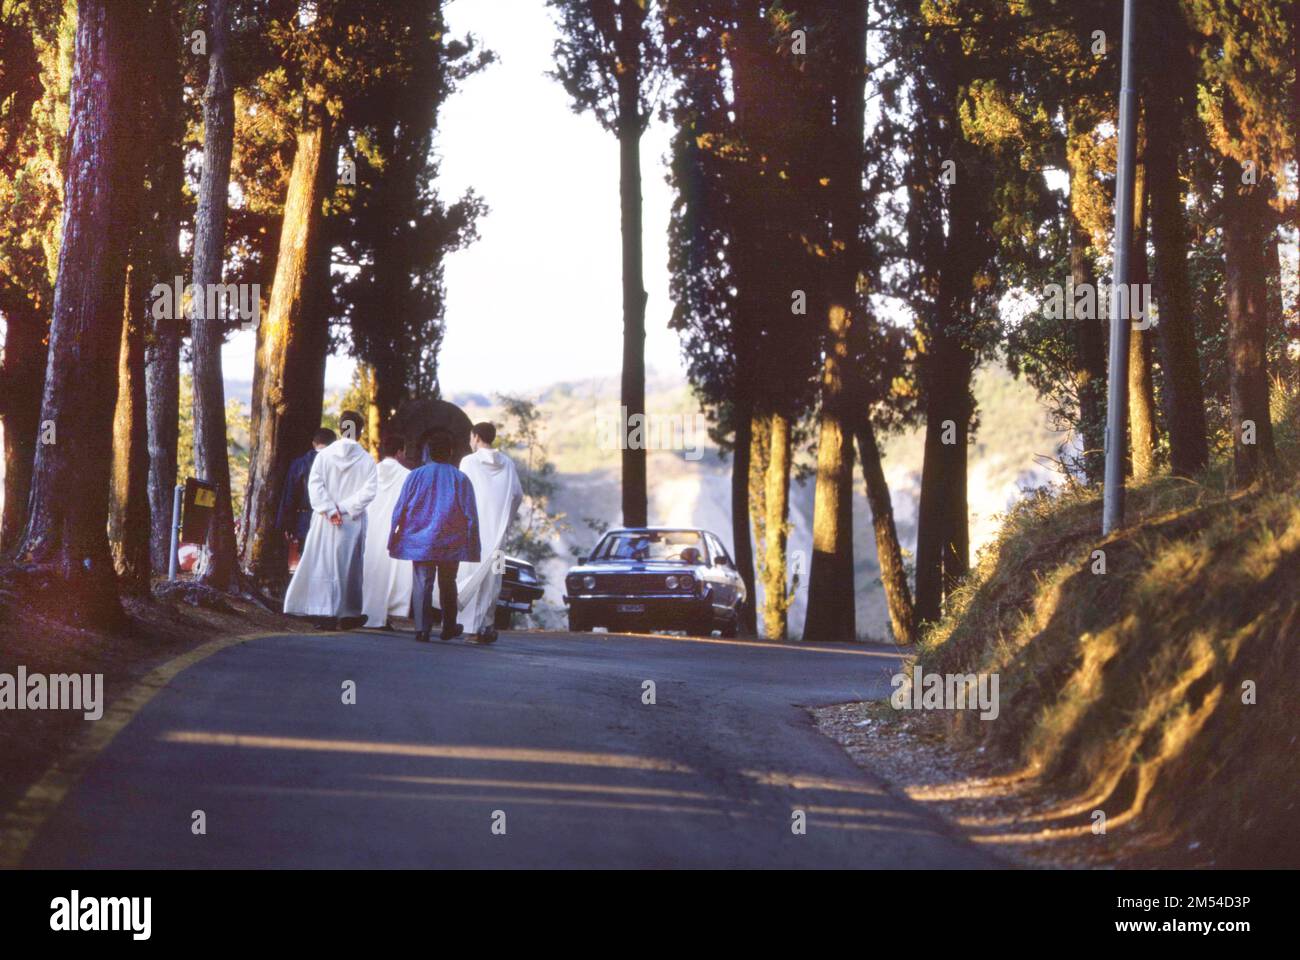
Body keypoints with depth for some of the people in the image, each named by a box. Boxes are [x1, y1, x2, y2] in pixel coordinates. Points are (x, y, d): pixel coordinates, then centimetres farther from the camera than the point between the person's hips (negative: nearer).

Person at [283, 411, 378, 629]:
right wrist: (344, 508, -10)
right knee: (348, 565, 6)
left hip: (325, 521, 1)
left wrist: (330, 510, -11)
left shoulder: (324, 455, 0)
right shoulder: (366, 460, -3)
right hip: (353, 522, 0)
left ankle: (325, 612, -5)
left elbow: (315, 484, -8)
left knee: (324, 562, 3)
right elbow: (369, 489, -11)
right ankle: (346, 614, 5)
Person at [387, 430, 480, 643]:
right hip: (451, 544, 1)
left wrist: (393, 537, 9)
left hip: (421, 542, -1)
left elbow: (399, 510, 1)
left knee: (422, 585, -2)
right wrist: (472, 545, 5)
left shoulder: (415, 476, -2)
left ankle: (422, 628, -12)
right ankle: (449, 628, 24)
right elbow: (471, 516, -1)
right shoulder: (461, 479, -2)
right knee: (447, 585, 15)